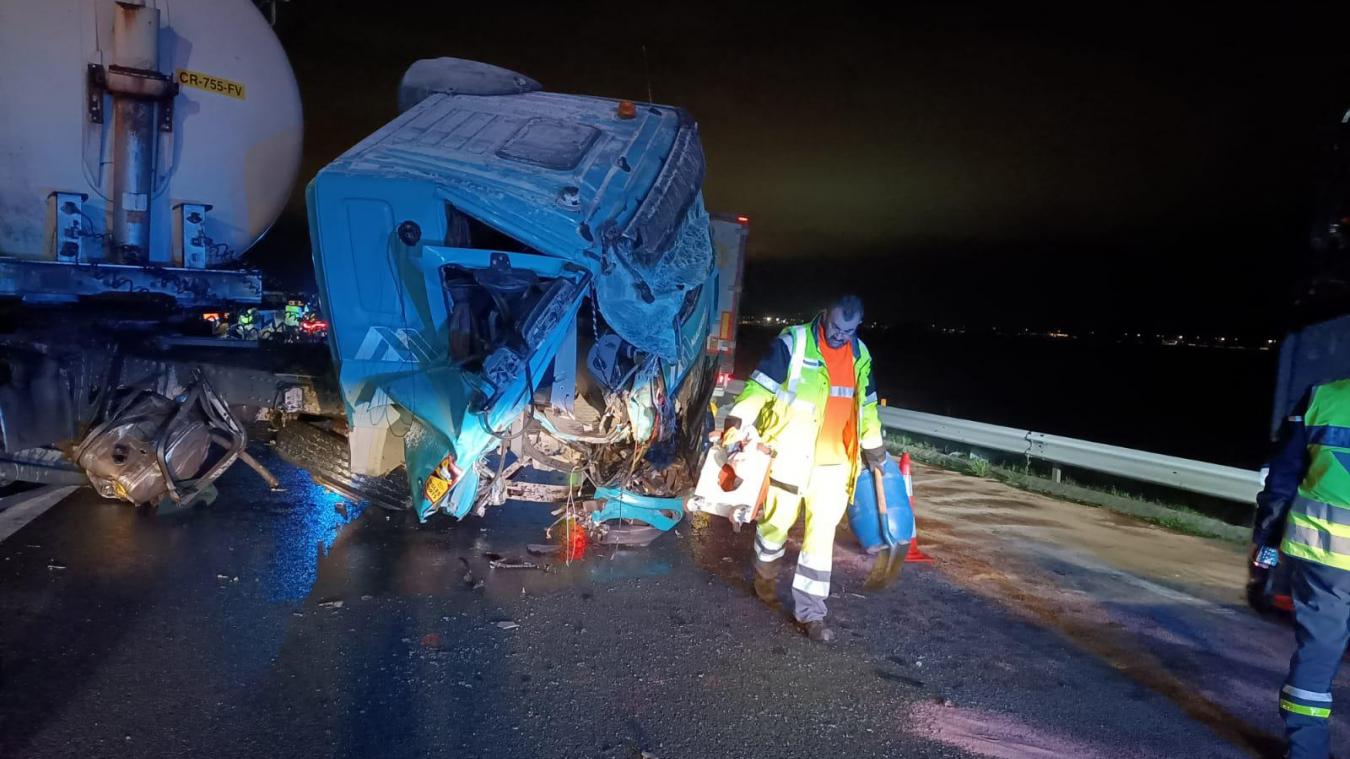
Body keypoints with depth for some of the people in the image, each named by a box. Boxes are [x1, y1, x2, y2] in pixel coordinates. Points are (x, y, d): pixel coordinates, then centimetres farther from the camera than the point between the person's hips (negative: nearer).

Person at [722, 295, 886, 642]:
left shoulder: (860, 355, 9)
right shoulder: (794, 343, -9)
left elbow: (867, 404, 21)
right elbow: (761, 385, -11)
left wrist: (875, 449, 25)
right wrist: (737, 422, -20)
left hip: (834, 463, 4)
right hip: (791, 456, -4)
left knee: (822, 534, 4)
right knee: (777, 522, 10)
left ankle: (810, 612, 12)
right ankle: (765, 576, 39)